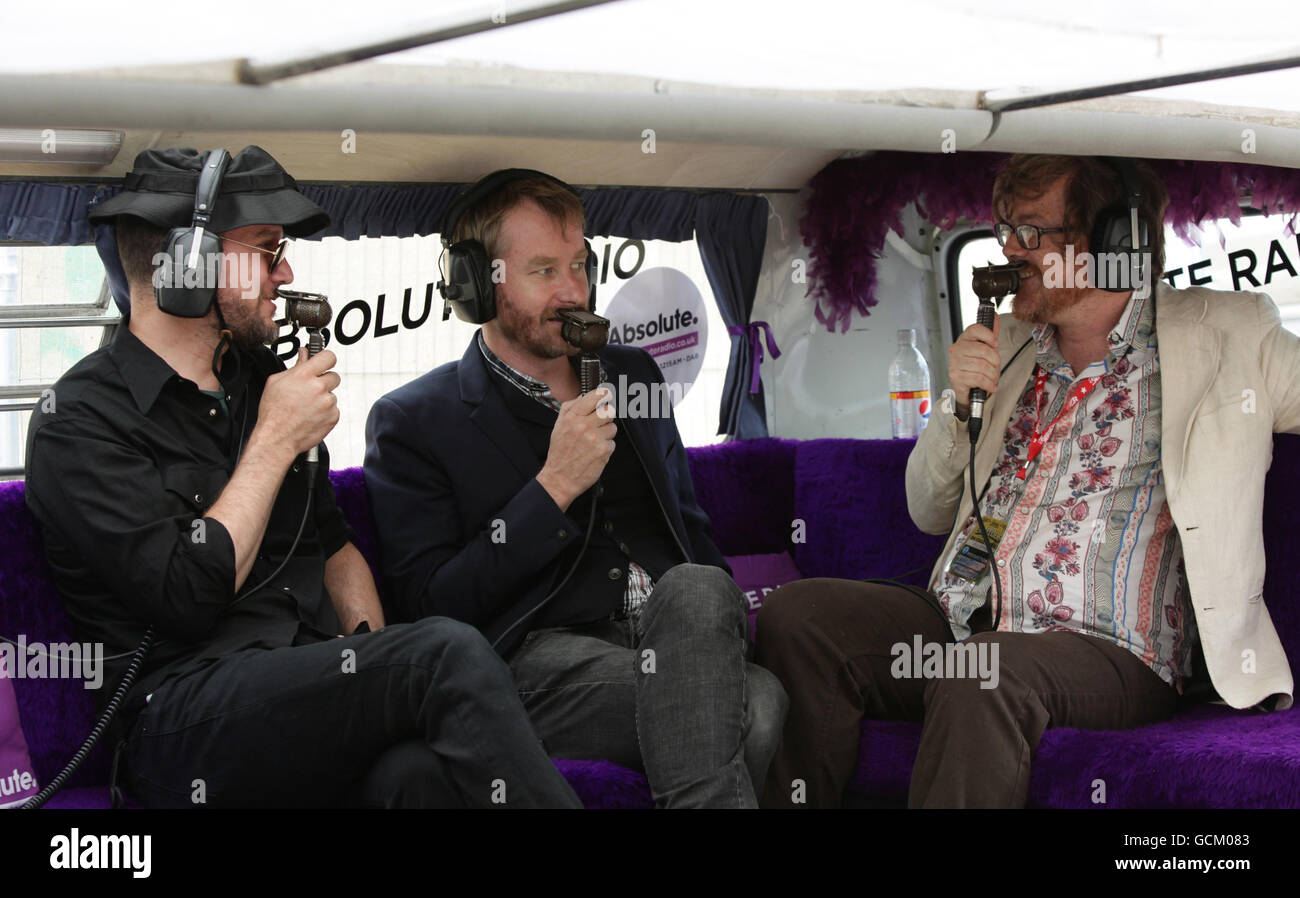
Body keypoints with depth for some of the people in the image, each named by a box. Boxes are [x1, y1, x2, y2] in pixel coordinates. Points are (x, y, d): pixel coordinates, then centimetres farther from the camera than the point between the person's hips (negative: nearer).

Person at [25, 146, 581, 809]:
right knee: (448, 653, -29)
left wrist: (372, 653, 7)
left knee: (419, 771, -33)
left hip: (312, 694, 6)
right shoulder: (78, 423, -3)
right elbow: (190, 593, -15)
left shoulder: (259, 379, 19)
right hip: (188, 723, -5)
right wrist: (275, 442, -6)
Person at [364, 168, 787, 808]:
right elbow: (433, 605, -5)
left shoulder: (632, 374, 21)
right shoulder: (411, 422, 3)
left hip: (681, 635, 6)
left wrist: (728, 622, 7)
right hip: (543, 655, -5)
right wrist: (553, 488, -11)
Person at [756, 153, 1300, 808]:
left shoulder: (1228, 334, 4)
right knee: (795, 615, -18)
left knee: (981, 676, -37)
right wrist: (961, 405, 4)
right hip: (962, 625, 6)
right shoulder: (1008, 346, 18)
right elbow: (928, 513, 21)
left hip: (1107, 652, -5)